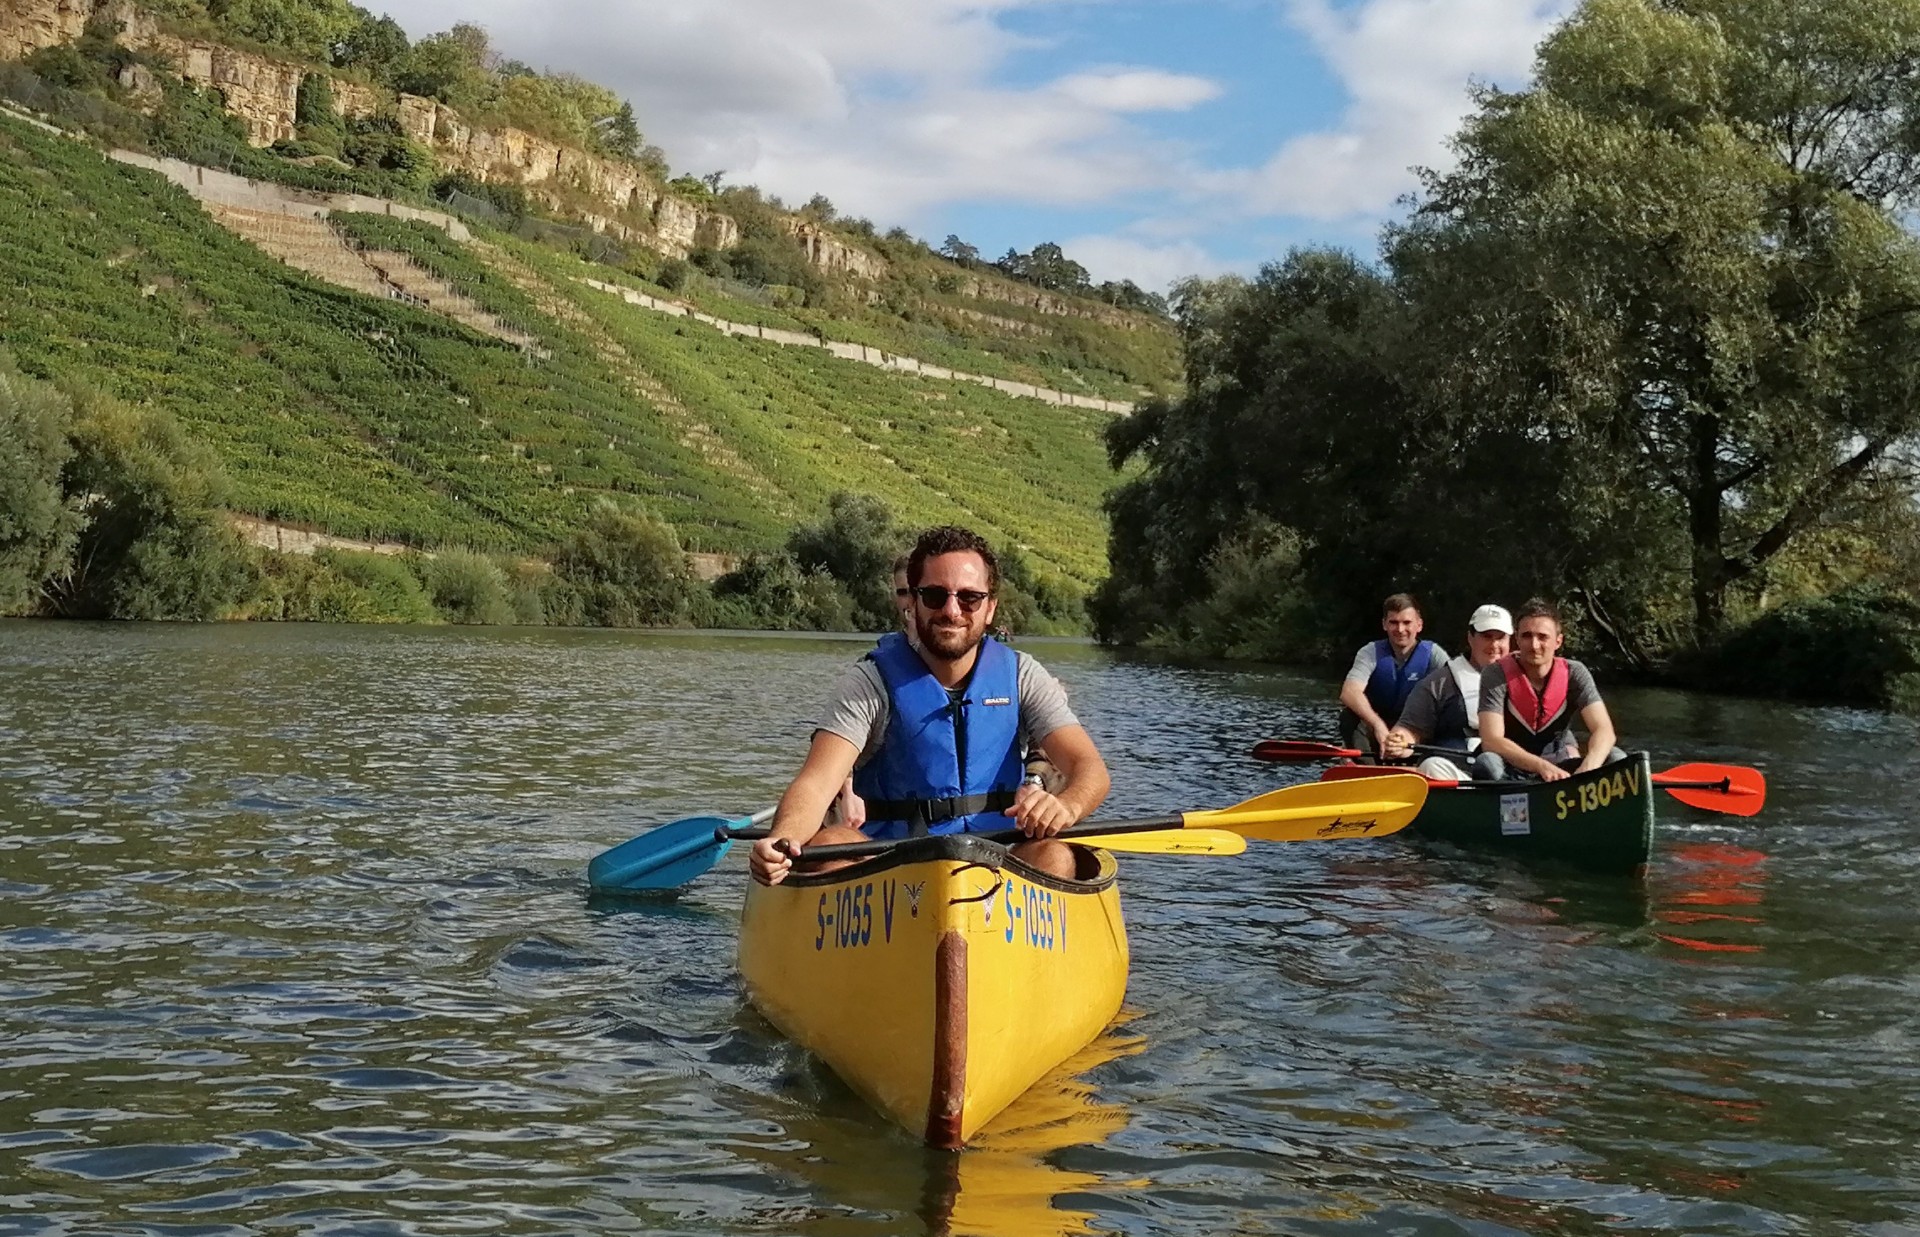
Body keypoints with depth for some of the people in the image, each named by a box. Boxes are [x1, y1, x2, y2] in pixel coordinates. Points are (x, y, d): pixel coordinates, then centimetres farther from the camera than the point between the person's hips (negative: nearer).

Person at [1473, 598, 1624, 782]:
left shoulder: (1574, 674, -6)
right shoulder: (1497, 675, -14)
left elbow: (1604, 730, -19)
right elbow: (1491, 741, -24)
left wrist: (1587, 769, -41)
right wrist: (1543, 766, -39)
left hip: (1562, 766, 3)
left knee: (1616, 758, -22)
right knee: (1487, 764, -36)